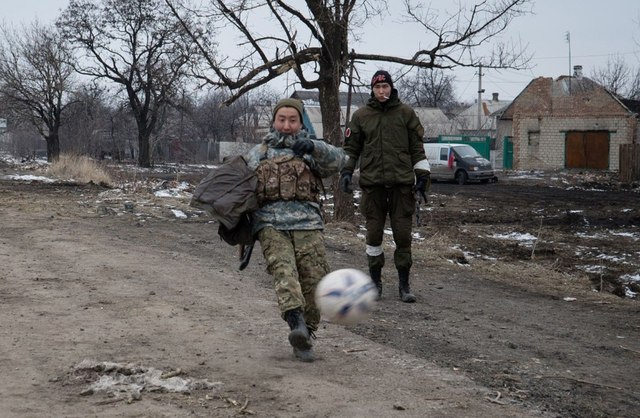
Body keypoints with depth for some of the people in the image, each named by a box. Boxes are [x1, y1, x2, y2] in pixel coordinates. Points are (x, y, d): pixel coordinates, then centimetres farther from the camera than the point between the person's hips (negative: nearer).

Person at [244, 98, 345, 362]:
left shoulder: (311, 150, 19)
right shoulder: (257, 155, 23)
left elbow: (337, 160, -2)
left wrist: (313, 147, -20)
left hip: (307, 224, 0)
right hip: (270, 223, 0)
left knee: (314, 282, -8)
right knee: (283, 270, -24)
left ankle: (303, 339, 6)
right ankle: (297, 324, -42)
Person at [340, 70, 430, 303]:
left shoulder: (405, 113, 7)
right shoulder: (361, 115, 9)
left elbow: (417, 147, 9)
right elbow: (351, 147, 15)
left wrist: (422, 177, 5)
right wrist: (346, 171, 4)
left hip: (402, 182, -1)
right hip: (372, 183, 1)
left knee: (403, 233, 0)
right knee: (374, 232, 4)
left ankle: (404, 283, 9)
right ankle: (375, 281, 16)